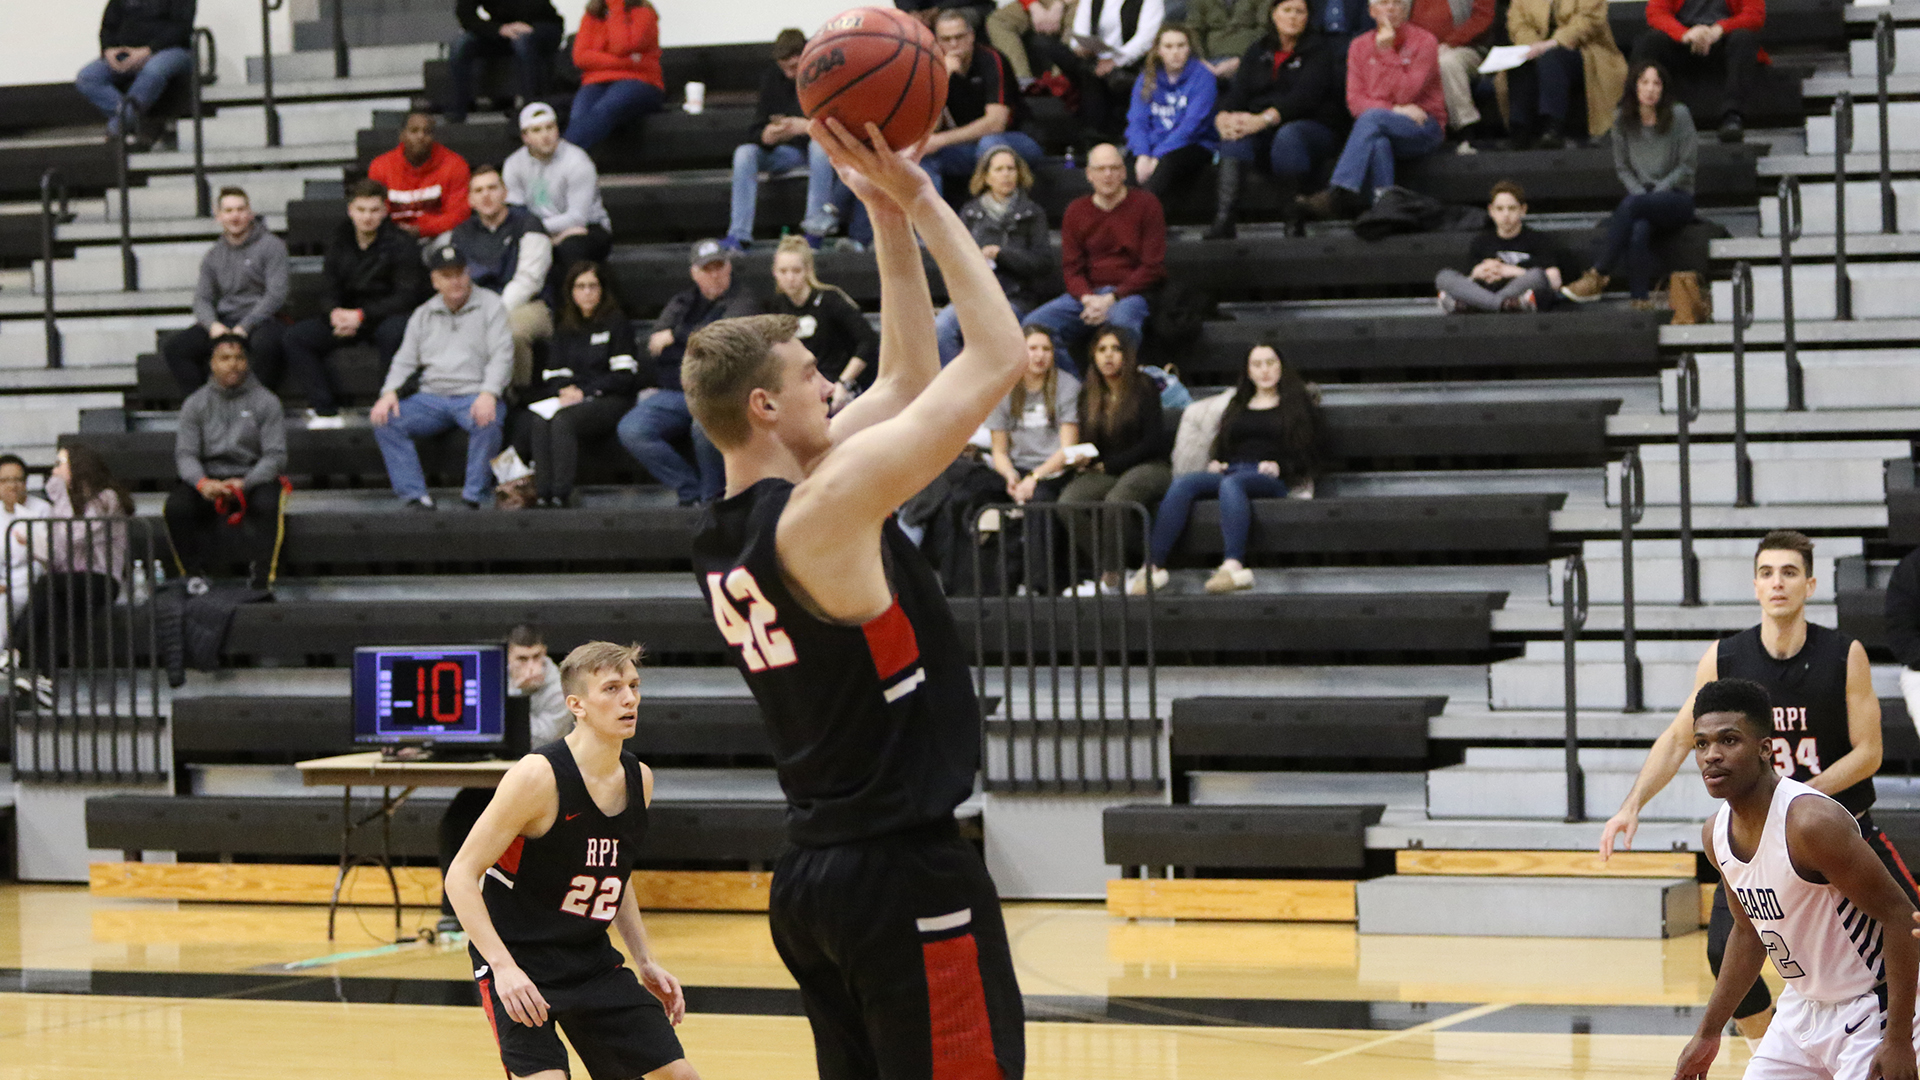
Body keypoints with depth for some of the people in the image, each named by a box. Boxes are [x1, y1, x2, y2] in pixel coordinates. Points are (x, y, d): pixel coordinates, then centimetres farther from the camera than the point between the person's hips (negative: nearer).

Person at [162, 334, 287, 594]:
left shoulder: (266, 402, 4)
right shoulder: (195, 404, 9)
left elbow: (275, 455, -4)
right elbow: (185, 454, 1)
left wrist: (244, 484, -21)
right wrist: (202, 483, -23)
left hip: (253, 477, -2)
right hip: (208, 477, 2)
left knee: (267, 504, -37)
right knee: (177, 506, -30)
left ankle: (260, 578, -30)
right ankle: (195, 574, -16)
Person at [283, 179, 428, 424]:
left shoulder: (401, 244, -9)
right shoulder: (339, 241, 7)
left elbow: (407, 296, -14)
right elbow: (329, 289, 11)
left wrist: (361, 315, -22)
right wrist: (335, 312, -15)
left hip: (389, 315, -5)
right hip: (348, 315, 5)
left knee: (395, 331, -41)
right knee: (297, 335, -14)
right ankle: (326, 411, -18)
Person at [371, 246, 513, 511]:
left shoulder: (490, 306, 4)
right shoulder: (423, 315, 17)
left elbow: (502, 355, -5)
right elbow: (406, 359, 16)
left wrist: (488, 394, -22)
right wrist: (389, 392, -4)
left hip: (473, 396, -4)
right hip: (431, 397, 4)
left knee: (487, 422, -39)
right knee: (384, 422, -20)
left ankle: (473, 496, -27)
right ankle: (416, 496, -23)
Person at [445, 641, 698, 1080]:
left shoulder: (639, 780, 1)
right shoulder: (538, 777, -21)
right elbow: (461, 876, -20)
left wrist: (645, 961, 12)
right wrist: (503, 966, -29)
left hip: (591, 959, 7)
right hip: (517, 960, -7)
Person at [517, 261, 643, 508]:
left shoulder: (616, 324, 7)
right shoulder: (565, 330, 23)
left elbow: (625, 376, -2)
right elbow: (553, 376, 16)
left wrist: (584, 391, -11)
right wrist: (563, 390, -8)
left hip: (609, 402, -4)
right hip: (570, 399, 4)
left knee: (562, 421, -35)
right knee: (539, 422, -31)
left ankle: (562, 495, -42)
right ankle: (543, 495, -40)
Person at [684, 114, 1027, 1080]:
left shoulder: (725, 534, 10)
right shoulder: (829, 506, -16)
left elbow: (909, 378, 18)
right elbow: (998, 357, -14)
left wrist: (891, 215, 12)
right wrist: (918, 202, -6)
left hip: (812, 875, 9)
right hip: (906, 872, -9)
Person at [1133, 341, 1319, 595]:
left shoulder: (1298, 405, 16)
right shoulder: (1238, 405, 31)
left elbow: (1309, 456, 9)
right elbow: (1220, 444, 30)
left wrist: (1279, 467, -9)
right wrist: (1213, 461, 7)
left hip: (1269, 479, -5)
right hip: (1230, 470, 5)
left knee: (1231, 483, -40)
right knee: (1181, 484, -26)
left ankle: (1233, 564, -61)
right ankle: (1153, 566, -41)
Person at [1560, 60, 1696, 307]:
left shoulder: (1679, 116, -4)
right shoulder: (1623, 120, 5)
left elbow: (1687, 164, -3)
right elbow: (1622, 167, 10)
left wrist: (1656, 193, -11)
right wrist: (1640, 192, -8)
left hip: (1677, 197, -3)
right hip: (1643, 195, 3)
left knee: (1631, 204, -36)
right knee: (1639, 230, -36)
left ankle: (1599, 275, -35)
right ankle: (1641, 298, -41)